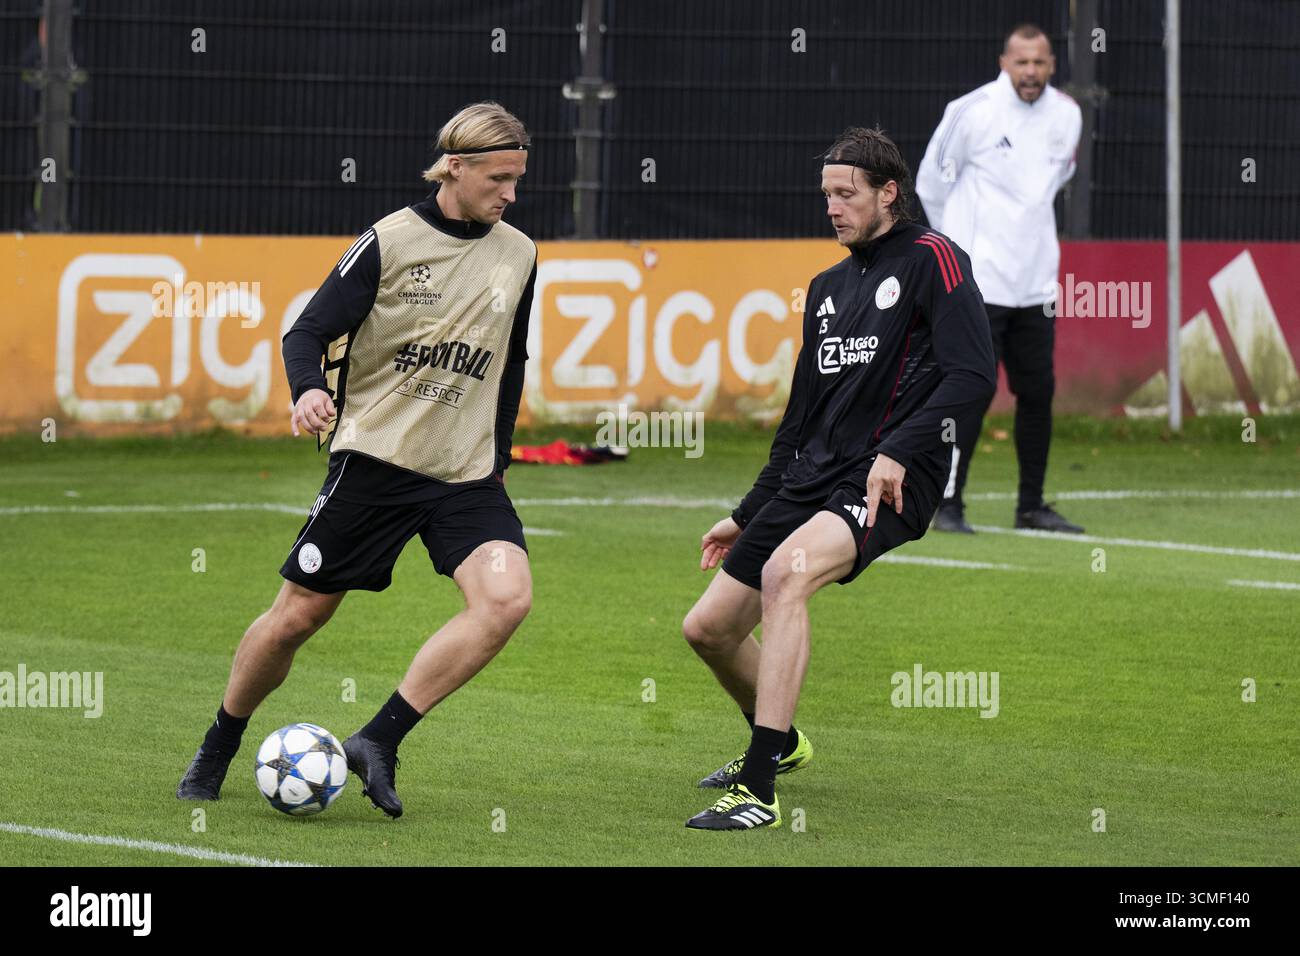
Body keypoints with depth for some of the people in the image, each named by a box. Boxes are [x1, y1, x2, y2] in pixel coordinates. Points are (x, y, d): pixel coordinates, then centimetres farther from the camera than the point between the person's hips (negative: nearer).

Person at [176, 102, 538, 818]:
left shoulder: (517, 255, 6)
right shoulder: (389, 241, -7)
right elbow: (308, 331, -8)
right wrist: (308, 390, -29)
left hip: (467, 475, 3)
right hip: (374, 457, -3)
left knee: (507, 597, -23)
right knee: (297, 616, 3)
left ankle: (379, 742, -16)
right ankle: (217, 752, 27)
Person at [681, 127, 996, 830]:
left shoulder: (930, 259, -3)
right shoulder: (828, 288, 21)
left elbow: (973, 374, -16)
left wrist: (898, 450, -25)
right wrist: (745, 515, 27)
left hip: (889, 482, -8)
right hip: (812, 478, 8)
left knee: (786, 570, -35)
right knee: (708, 627, 8)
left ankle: (758, 790, -36)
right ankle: (781, 743, 39)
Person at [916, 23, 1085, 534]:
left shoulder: (1066, 116, 6)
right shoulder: (972, 112, -9)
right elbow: (931, 180, 3)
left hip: (1035, 280, 5)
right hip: (978, 280, -5)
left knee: (1037, 392, 6)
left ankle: (1031, 506, 17)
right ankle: (947, 505, -5)